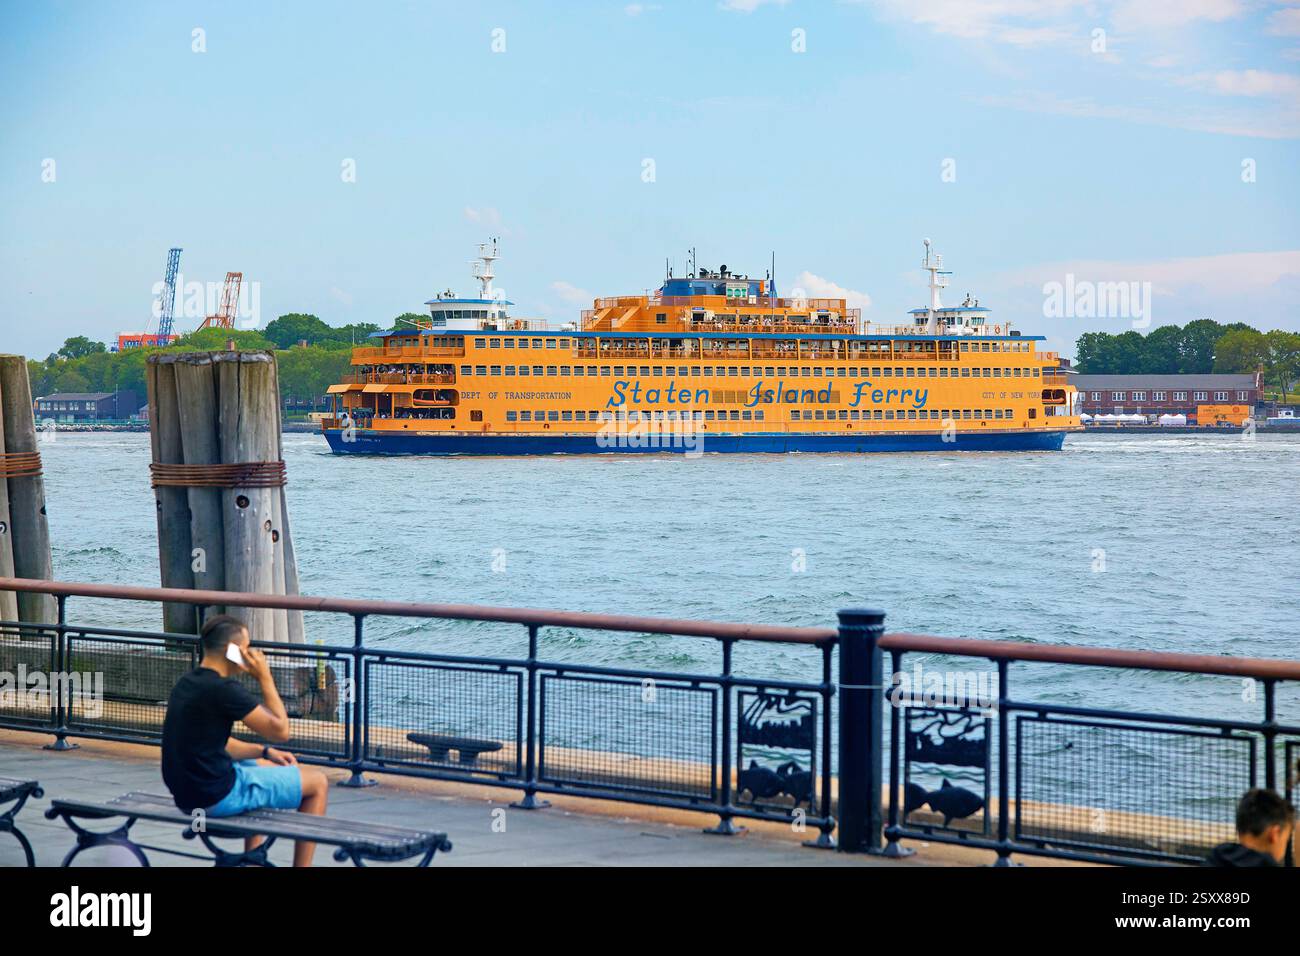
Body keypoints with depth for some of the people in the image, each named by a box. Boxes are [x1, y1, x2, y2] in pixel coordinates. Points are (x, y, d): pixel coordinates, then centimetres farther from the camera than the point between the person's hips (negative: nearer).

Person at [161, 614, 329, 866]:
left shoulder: (186, 684, 8)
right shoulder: (223, 689, -20)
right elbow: (280, 730, -14)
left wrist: (265, 752, 14)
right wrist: (265, 678, -8)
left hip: (186, 793, 9)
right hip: (219, 796, -9)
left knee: (267, 766, 36)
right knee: (317, 783, 4)